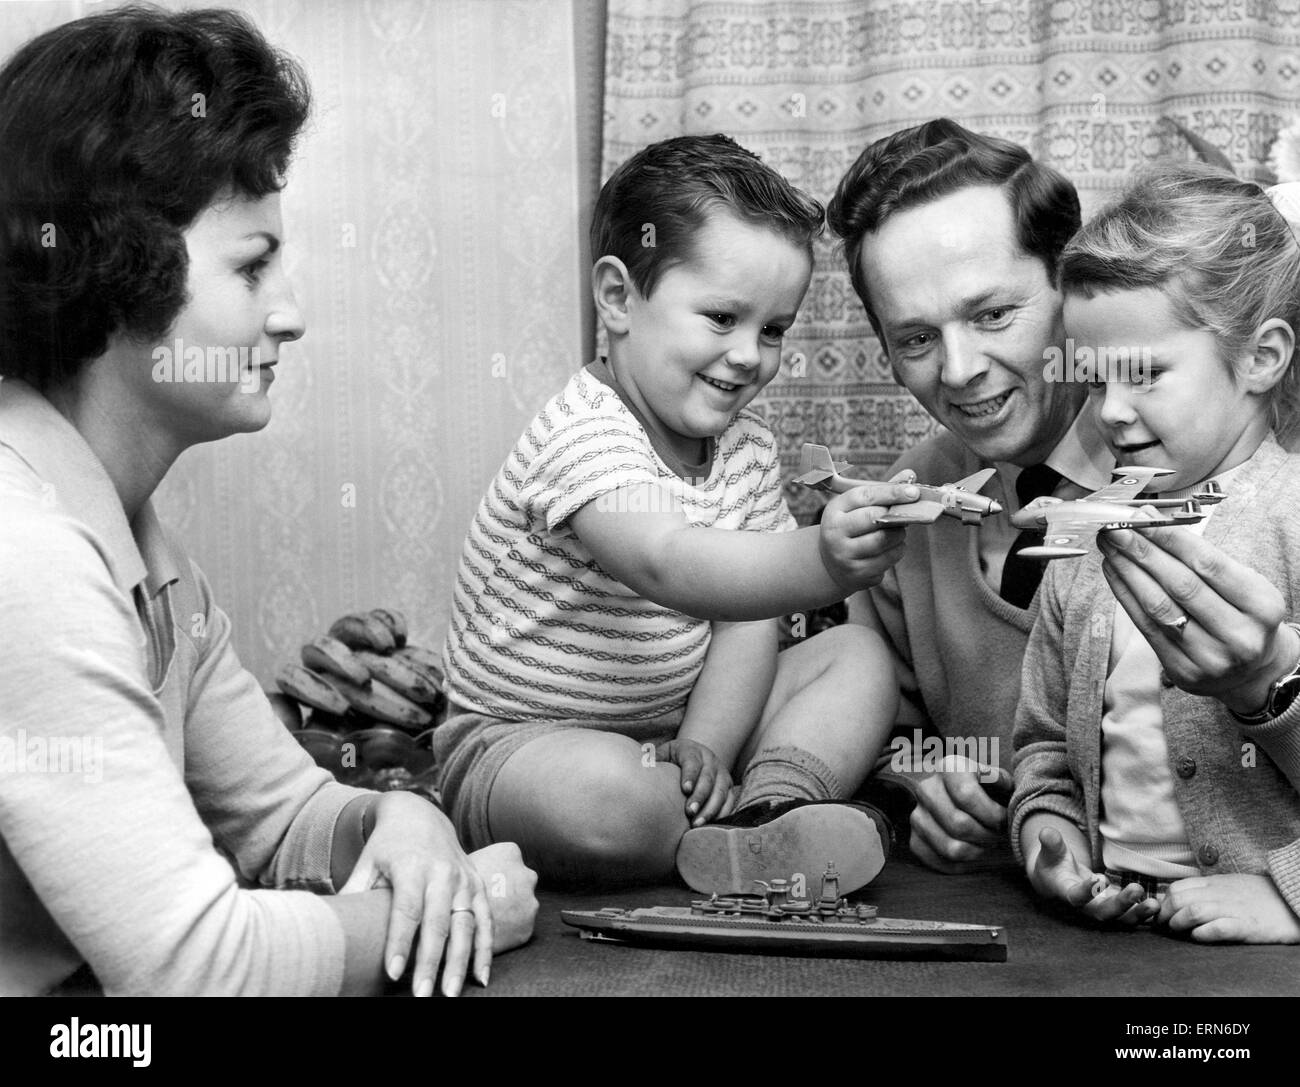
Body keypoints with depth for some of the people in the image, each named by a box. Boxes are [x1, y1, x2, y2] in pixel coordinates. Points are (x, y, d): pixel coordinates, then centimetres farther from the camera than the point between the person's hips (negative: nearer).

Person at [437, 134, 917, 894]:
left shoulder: (747, 445, 1)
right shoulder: (586, 434, -24)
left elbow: (746, 624, -3)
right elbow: (668, 566, -43)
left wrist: (705, 746, -19)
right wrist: (820, 563, -58)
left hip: (674, 725, 7)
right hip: (522, 738, -7)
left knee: (860, 655, -2)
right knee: (608, 799, -39)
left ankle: (774, 807, -21)